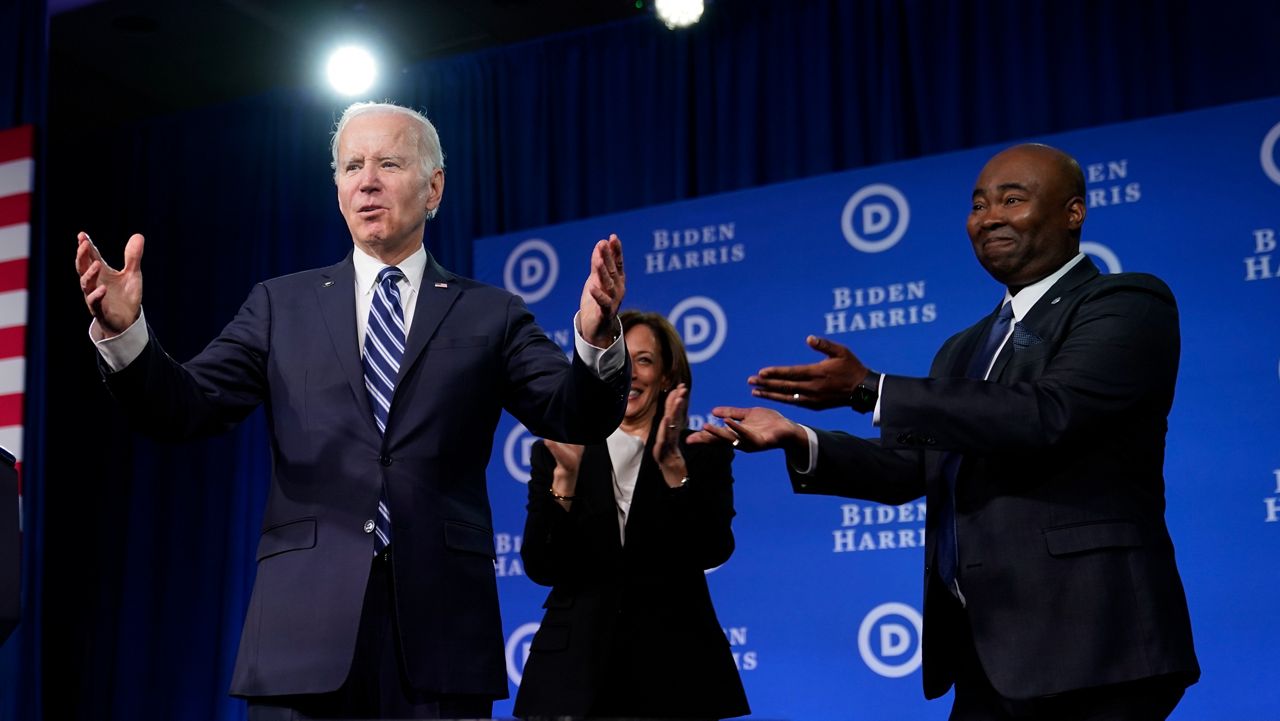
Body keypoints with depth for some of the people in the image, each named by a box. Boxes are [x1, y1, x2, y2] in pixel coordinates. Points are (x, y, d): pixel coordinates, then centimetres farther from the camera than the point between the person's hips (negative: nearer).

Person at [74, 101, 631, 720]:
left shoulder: (489, 315, 10)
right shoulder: (281, 306, 13)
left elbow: (578, 418, -1)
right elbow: (184, 409, 4)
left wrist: (598, 340, -22)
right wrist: (122, 331, -14)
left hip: (441, 627, 0)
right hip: (306, 629, 1)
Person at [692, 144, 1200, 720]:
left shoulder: (1129, 304, -5)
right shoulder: (965, 351, 20)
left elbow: (1045, 417, -20)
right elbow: (912, 467, 19)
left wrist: (868, 390, -19)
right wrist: (799, 441, 3)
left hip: (1087, 645, -7)